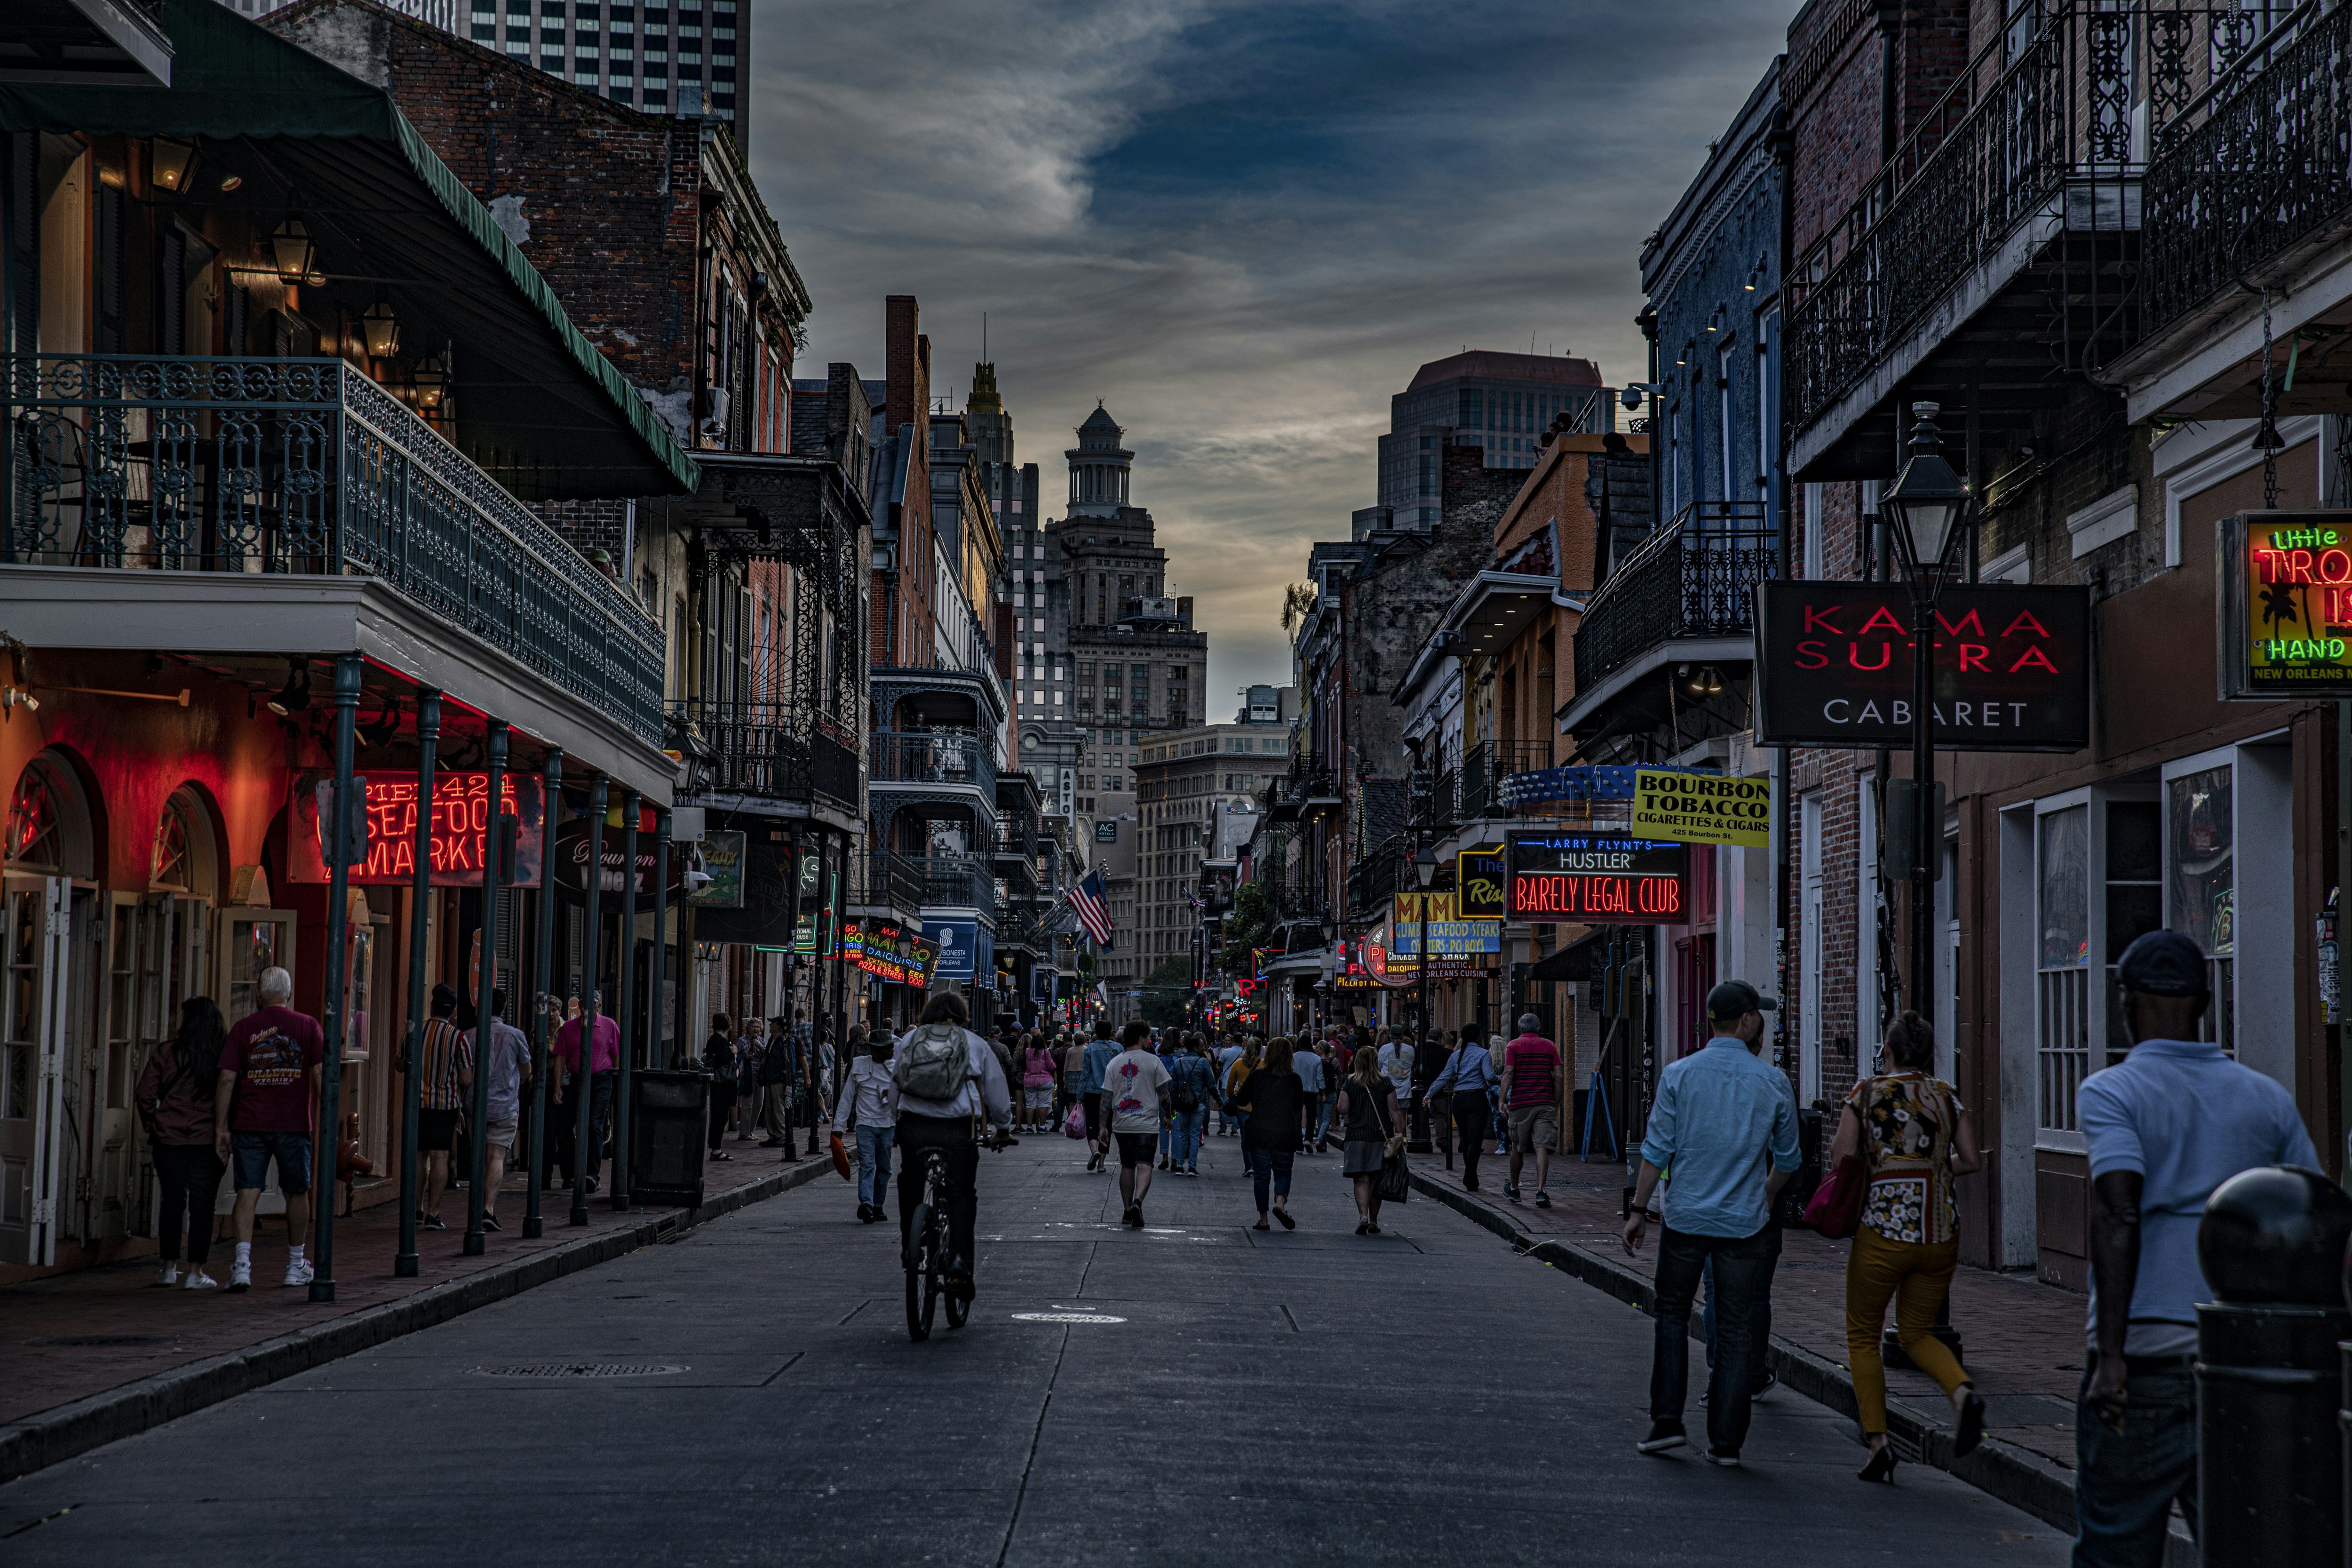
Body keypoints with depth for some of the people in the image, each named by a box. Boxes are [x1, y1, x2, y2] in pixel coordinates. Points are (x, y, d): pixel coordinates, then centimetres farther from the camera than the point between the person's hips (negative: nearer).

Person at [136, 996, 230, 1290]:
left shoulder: (167, 1052, -4)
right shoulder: (226, 1056, -5)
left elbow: (145, 1095, -3)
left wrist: (154, 1124, 12)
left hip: (169, 1141, 1)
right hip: (209, 1144, -1)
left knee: (172, 1203, 12)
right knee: (202, 1206, 4)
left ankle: (169, 1269, 15)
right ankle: (196, 1273, 4)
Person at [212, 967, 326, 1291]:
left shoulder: (243, 1028, 3)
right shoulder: (309, 1027, 2)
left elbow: (226, 1079, -1)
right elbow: (321, 1074, -3)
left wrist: (221, 1128, 2)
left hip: (249, 1126, 0)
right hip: (294, 1125, 0)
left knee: (248, 1192, 0)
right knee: (297, 1193, 14)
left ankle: (243, 1264, -15)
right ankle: (295, 1266, 24)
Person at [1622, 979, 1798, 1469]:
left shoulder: (1678, 1074, -4)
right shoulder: (1773, 1081, -2)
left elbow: (1658, 1148, -5)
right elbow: (1787, 1157, 8)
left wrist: (1639, 1210, 2)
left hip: (1685, 1217, 0)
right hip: (1744, 1223, 0)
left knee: (1671, 1315, 15)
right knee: (1735, 1330, 5)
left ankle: (1667, 1420, 7)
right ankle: (1726, 1441, 5)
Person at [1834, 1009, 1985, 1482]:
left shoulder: (1866, 1094, -2)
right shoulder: (1948, 1096, 5)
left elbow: (1840, 1159, -8)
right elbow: (1972, 1161, 3)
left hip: (1884, 1230, -3)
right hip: (1941, 1233, 3)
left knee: (1863, 1336, 13)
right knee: (1917, 1334, 19)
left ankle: (1877, 1441, 1)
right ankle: (1963, 1393, -10)